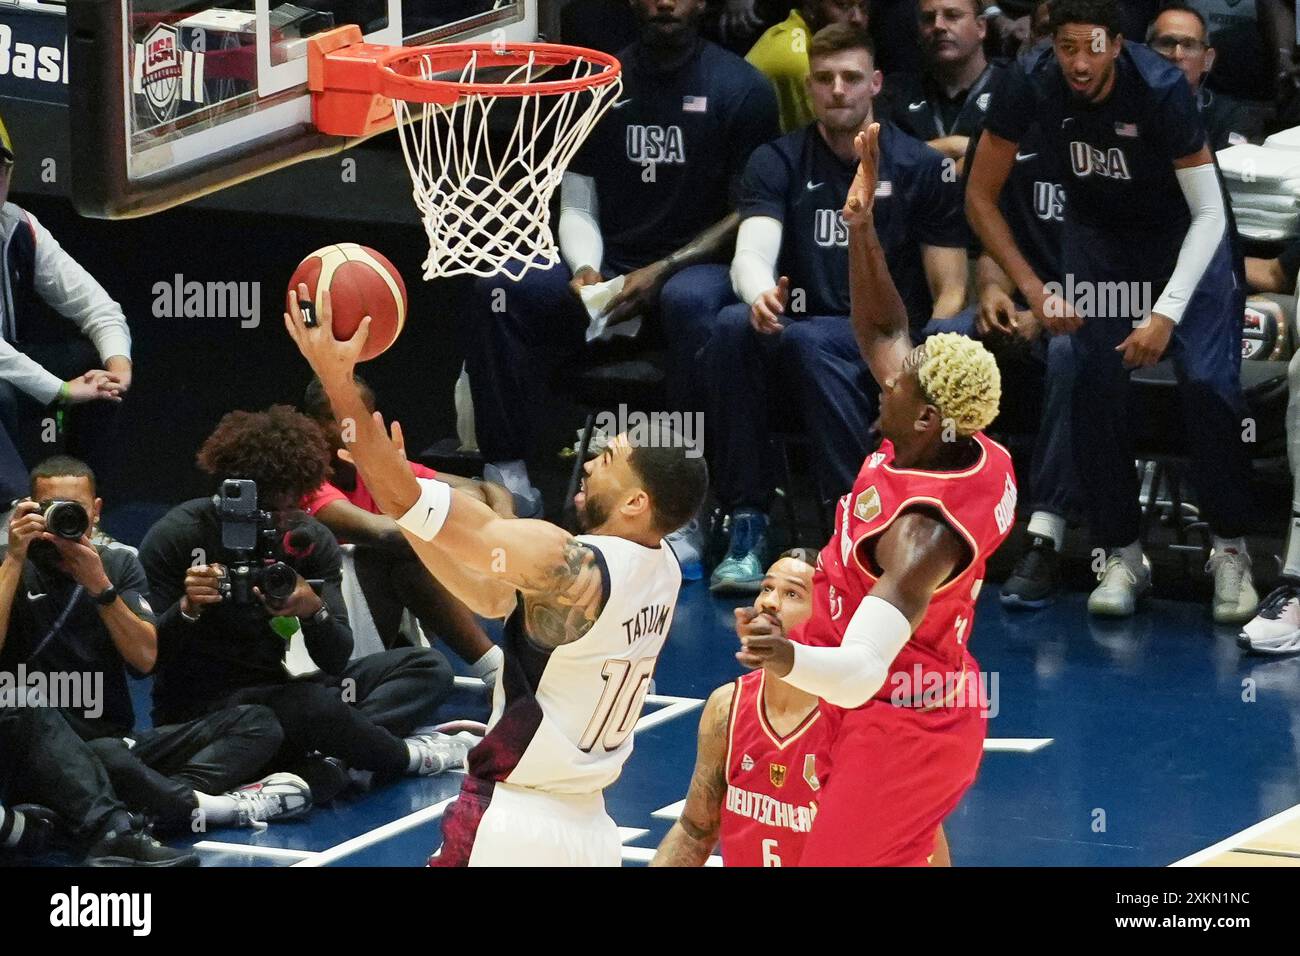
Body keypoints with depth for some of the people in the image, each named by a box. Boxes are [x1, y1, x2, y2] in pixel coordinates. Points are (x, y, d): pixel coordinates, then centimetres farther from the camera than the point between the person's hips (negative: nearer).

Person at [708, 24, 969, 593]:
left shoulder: (923, 168, 5)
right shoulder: (778, 162, 9)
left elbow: (950, 293, 1)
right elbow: (752, 252, -10)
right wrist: (761, 295, -36)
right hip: (798, 339, 2)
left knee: (810, 342, -36)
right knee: (734, 325, -32)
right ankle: (745, 525, -28)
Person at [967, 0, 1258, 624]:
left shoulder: (1161, 88, -32)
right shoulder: (1031, 85, -24)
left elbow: (1209, 213, -26)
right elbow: (980, 197, -11)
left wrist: (1167, 313, -34)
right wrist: (1034, 290, -18)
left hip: (1184, 235, -3)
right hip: (1097, 233, 3)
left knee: (1207, 384, -17)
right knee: (1096, 385, -13)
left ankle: (1231, 550, -1)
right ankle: (1123, 555, 0)